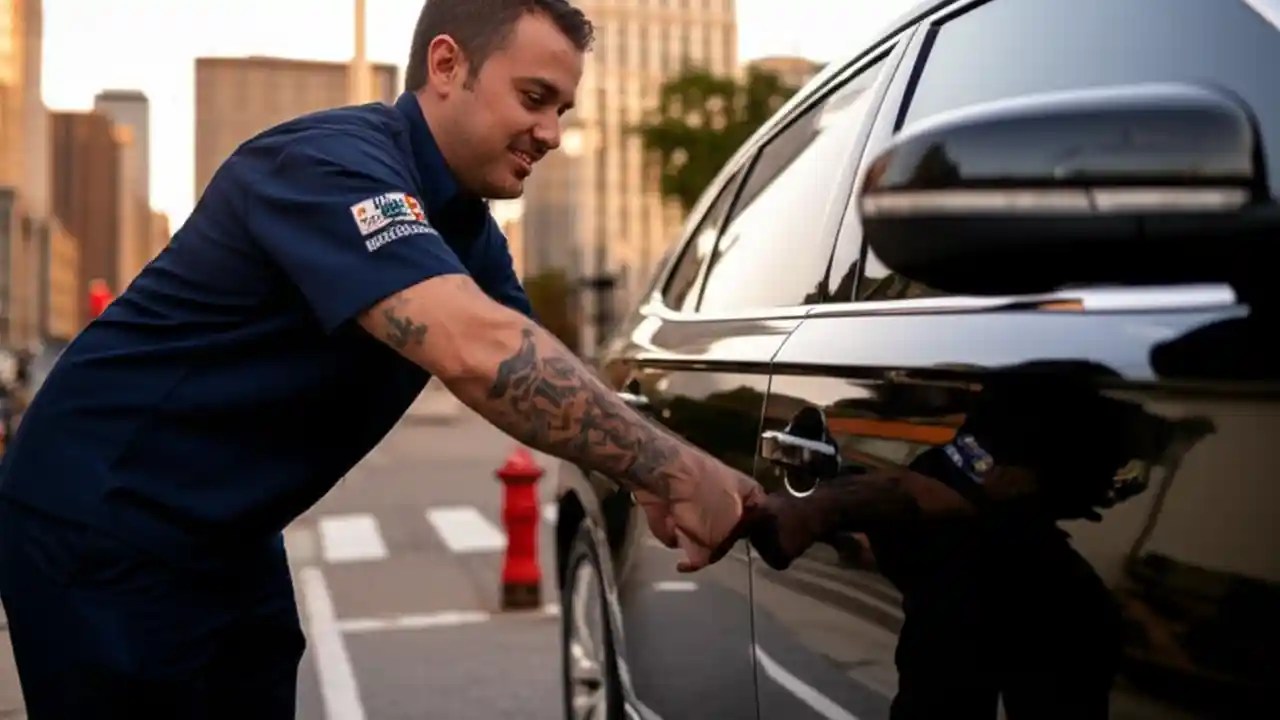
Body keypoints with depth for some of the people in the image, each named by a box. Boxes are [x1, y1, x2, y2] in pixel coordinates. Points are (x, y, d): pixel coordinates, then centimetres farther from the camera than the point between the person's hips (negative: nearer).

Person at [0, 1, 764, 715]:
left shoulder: (465, 230, 5)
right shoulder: (334, 164, -25)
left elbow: (538, 379, 4)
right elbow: (476, 352, -39)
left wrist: (653, 482, -13)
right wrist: (675, 473, -34)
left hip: (224, 536, 9)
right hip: (103, 524, -8)